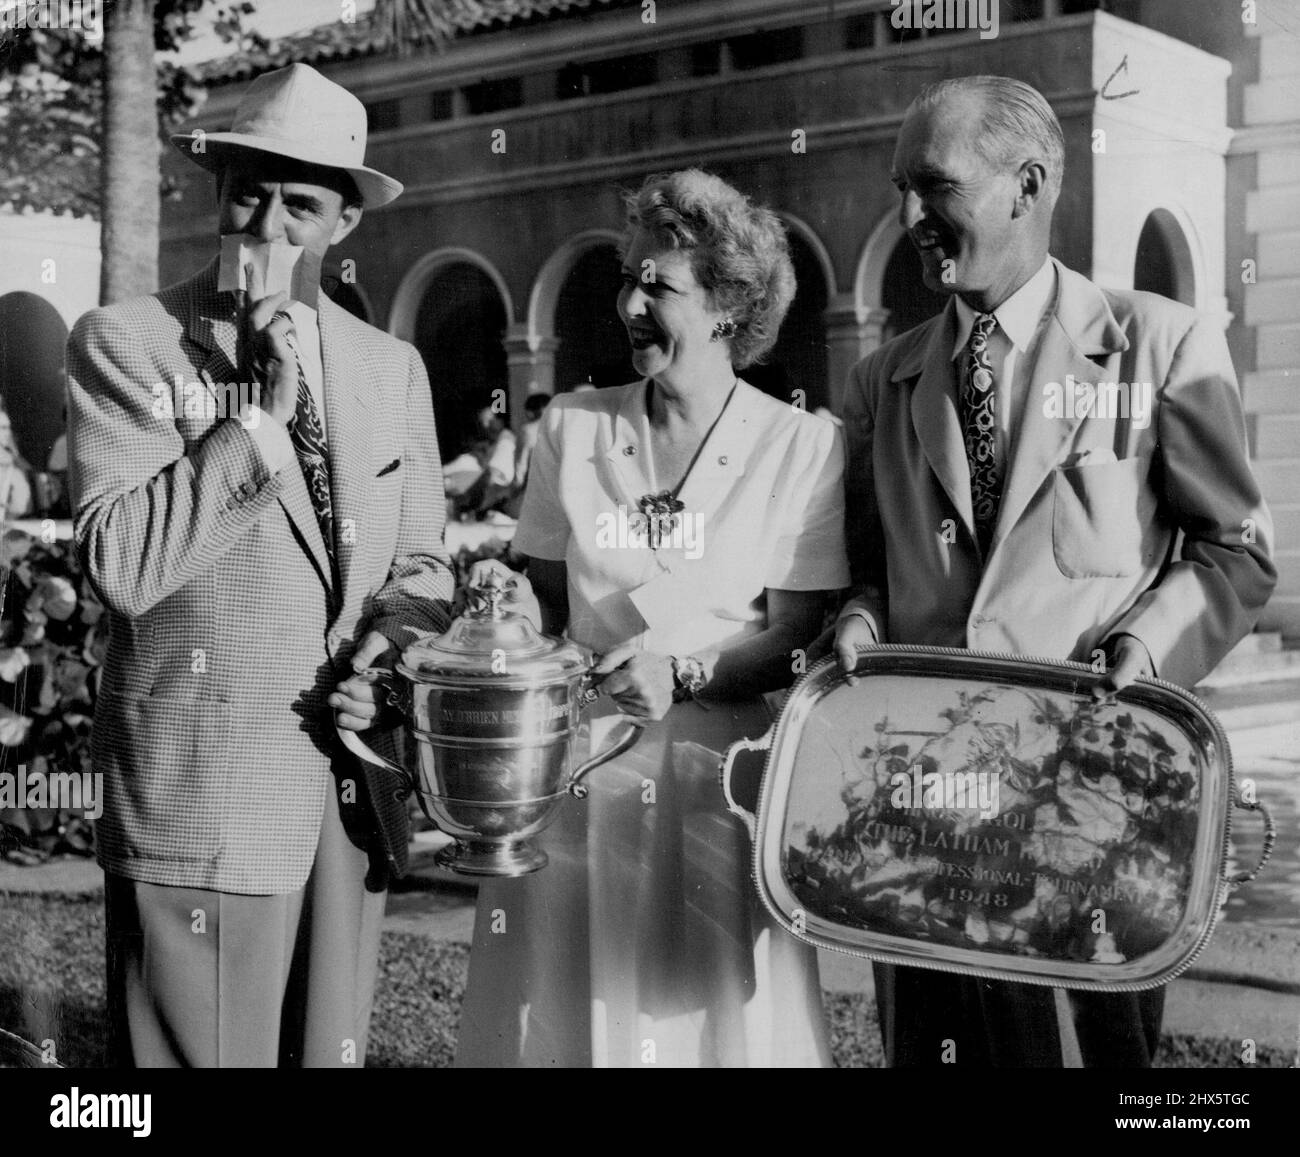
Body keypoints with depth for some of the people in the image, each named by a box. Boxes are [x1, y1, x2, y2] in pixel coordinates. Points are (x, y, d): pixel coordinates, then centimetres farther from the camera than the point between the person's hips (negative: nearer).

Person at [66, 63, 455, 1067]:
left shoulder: (392, 366, 11)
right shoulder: (125, 343, -3)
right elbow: (121, 561, -13)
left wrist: (392, 643, -4)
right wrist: (260, 415, -15)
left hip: (356, 791, 5)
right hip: (201, 802, -4)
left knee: (331, 1052, 12)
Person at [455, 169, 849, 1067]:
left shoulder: (802, 446, -3)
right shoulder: (573, 427, 6)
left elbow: (799, 640, -4)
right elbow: (544, 601, 11)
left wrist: (686, 674, -18)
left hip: (718, 774, -2)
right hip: (575, 766, 3)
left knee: (712, 1007, 4)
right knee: (566, 1009, 6)